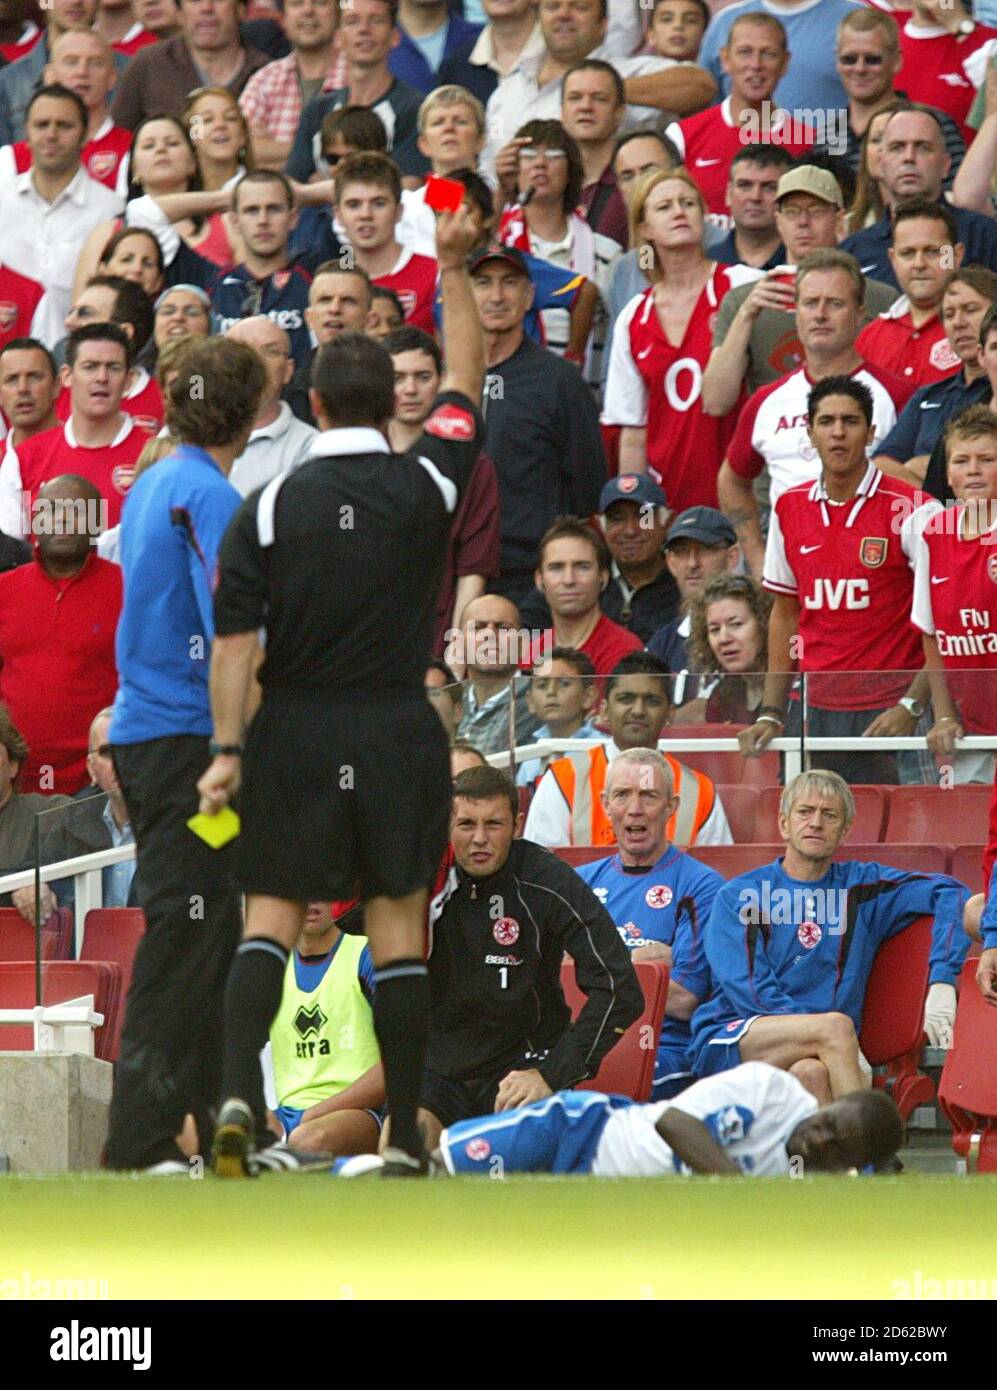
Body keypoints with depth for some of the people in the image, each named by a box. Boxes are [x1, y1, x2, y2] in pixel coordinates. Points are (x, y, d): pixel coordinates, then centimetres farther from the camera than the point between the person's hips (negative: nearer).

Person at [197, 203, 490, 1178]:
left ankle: (239, 1091, -18)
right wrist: (455, 271, 23)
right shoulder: (426, 486, -1)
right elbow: (464, 384, 15)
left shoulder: (268, 507, -3)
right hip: (396, 730, 0)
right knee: (396, 921, 6)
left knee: (272, 915, 3)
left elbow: (235, 637, -6)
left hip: (292, 733, 0)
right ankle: (405, 1134, 6)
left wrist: (227, 749, -4)